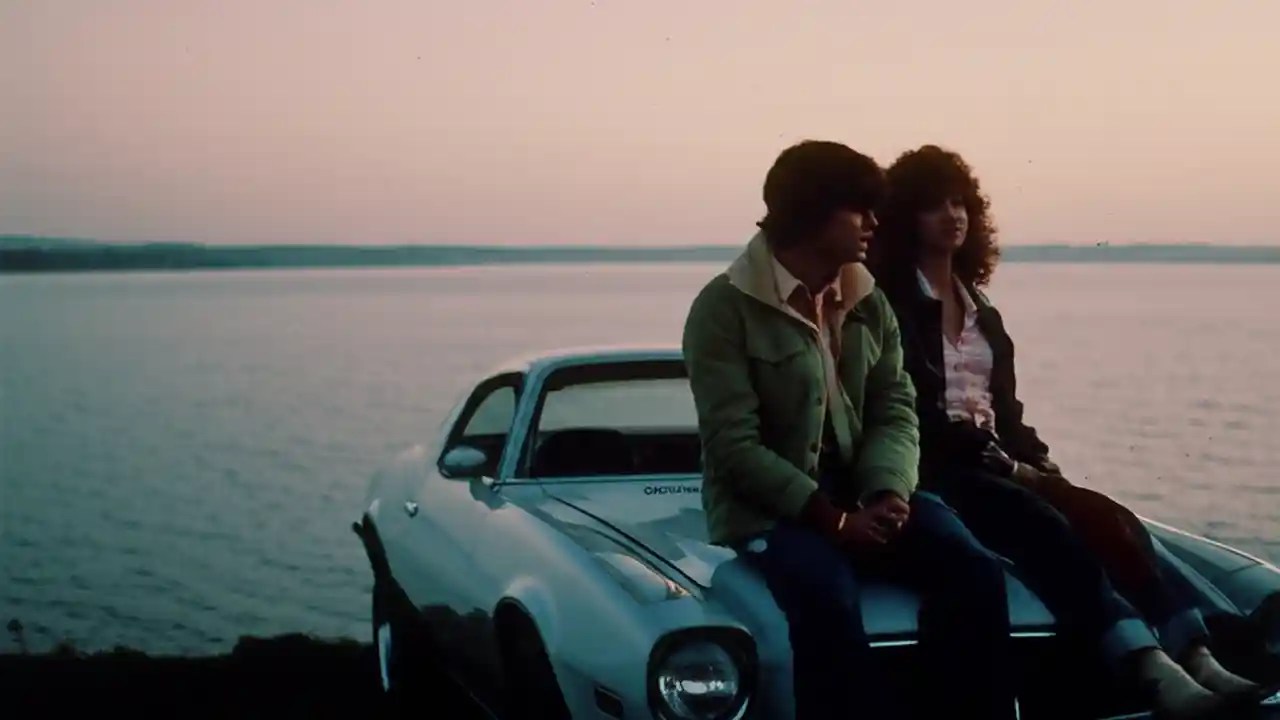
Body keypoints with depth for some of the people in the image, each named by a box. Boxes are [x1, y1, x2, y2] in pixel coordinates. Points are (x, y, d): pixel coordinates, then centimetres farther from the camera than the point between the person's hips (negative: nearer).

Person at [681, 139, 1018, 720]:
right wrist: (832, 519, -21)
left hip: (860, 495, 6)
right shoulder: (725, 307, -9)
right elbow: (734, 447, -16)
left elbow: (895, 411, 5)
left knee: (973, 569, -21)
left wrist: (887, 493, -16)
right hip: (766, 508, -5)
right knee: (827, 597, -37)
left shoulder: (870, 305, 11)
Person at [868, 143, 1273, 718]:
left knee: (1109, 518, -19)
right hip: (937, 471, -7)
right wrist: (1006, 465, -13)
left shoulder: (983, 313, 22)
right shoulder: (891, 306, -1)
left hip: (998, 465, 7)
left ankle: (1196, 658, -34)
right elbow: (913, 415, -10)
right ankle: (1156, 670, -45)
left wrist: (1037, 461, -1)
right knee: (1049, 527, -32)